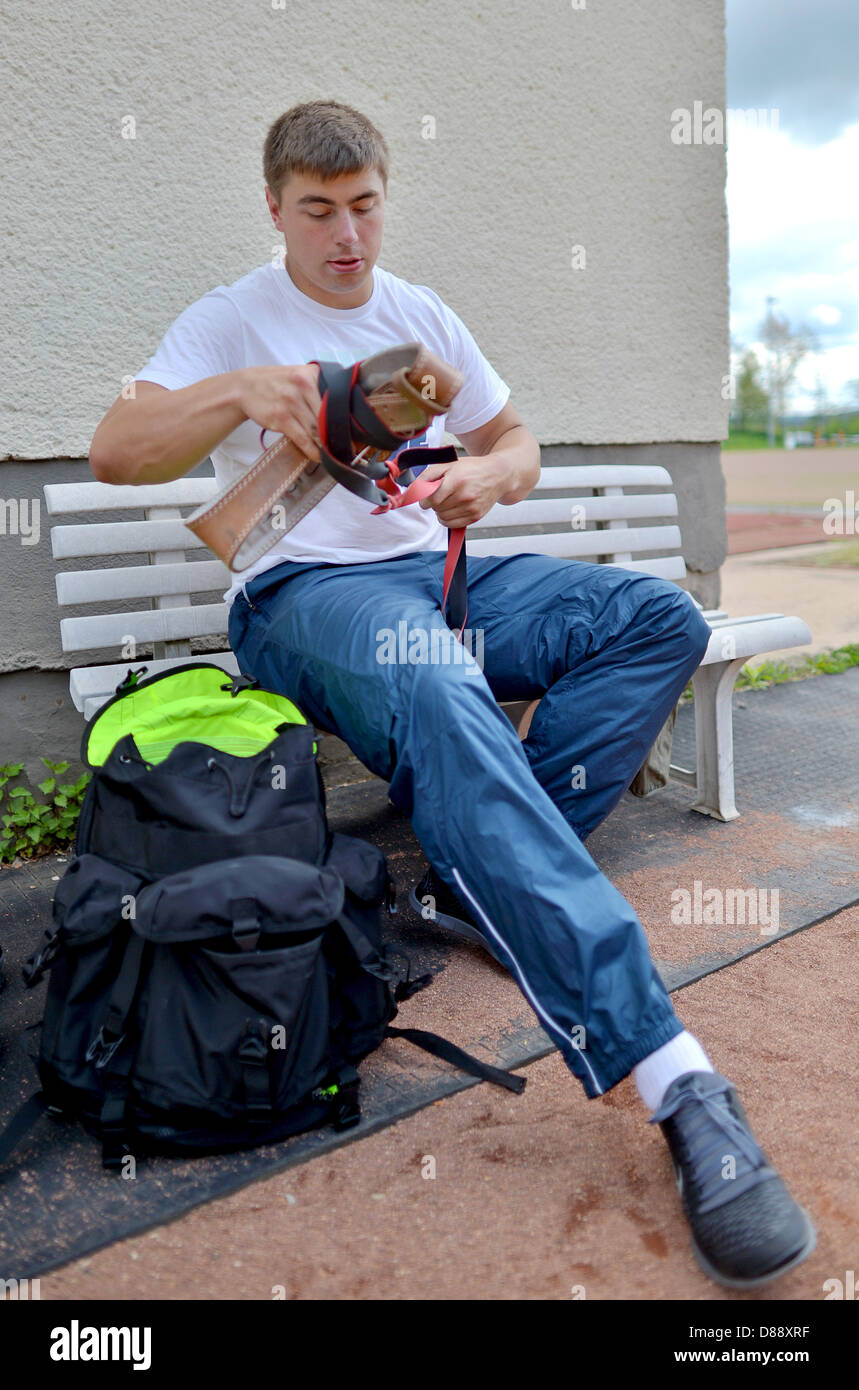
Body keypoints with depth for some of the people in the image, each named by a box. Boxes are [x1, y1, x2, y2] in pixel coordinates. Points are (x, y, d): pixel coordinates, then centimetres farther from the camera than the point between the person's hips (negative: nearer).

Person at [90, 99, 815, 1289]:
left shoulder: (424, 316, 20)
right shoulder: (231, 321, 6)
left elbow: (516, 443, 23)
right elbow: (113, 452, -7)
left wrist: (491, 478, -2)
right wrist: (242, 391, -25)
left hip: (440, 571, 6)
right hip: (303, 592, -6)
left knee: (663, 617, -15)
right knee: (439, 700, -40)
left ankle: (484, 883, -21)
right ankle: (672, 1076, -44)